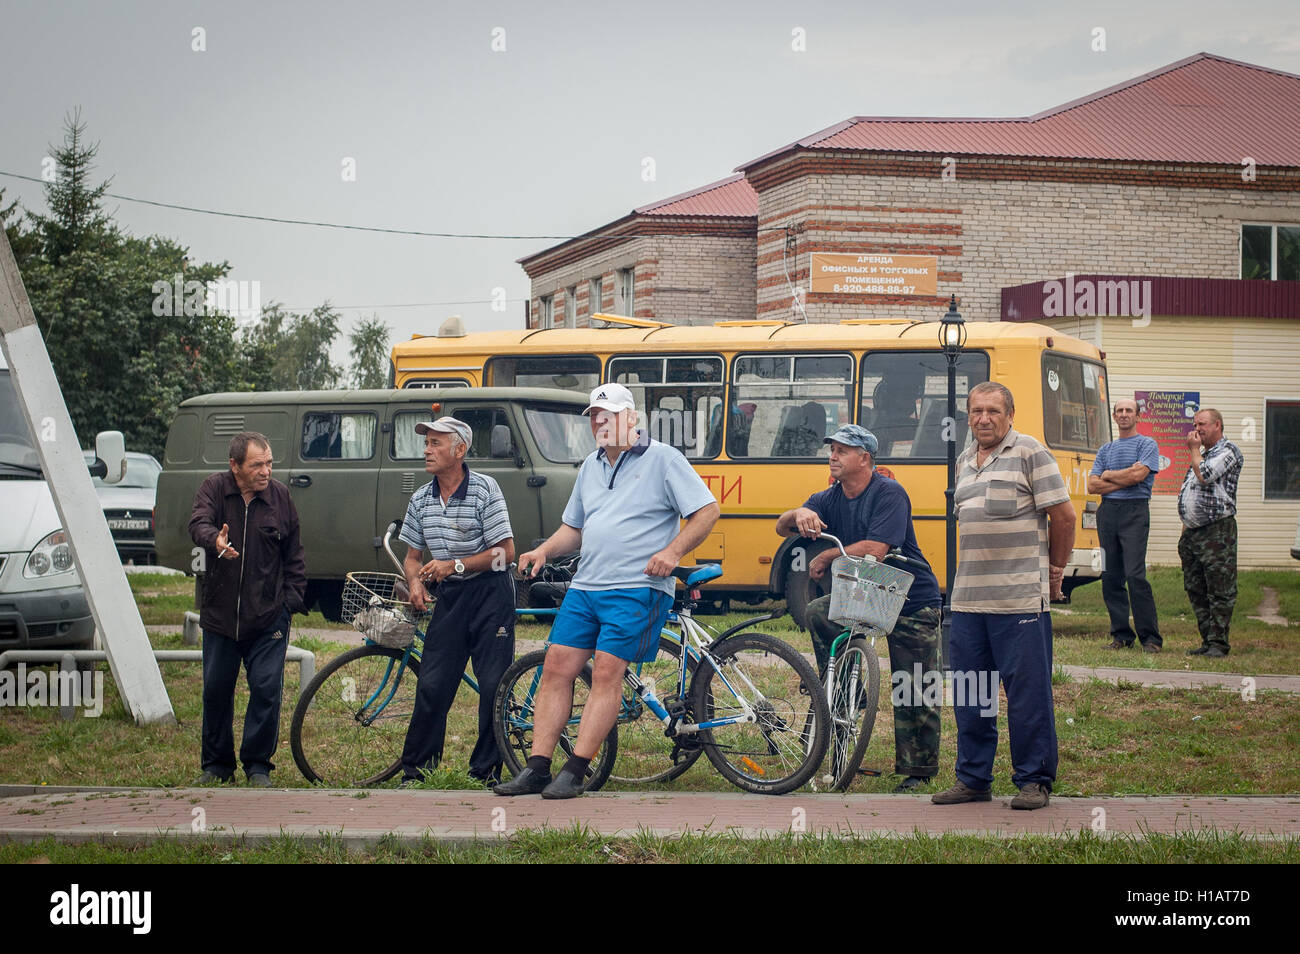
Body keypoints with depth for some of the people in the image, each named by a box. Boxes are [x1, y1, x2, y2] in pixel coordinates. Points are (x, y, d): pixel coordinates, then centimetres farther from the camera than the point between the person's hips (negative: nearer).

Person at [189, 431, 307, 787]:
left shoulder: (280, 497, 1)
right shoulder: (214, 489, -2)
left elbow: (294, 554, 9)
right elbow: (199, 523, -22)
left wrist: (292, 597, 1)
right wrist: (214, 541, -44)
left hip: (268, 617, 0)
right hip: (219, 614, 0)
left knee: (266, 689, -5)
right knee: (216, 690, 6)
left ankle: (258, 765, 7)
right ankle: (217, 764, 20)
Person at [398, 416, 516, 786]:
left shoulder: (484, 489, -10)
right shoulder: (421, 499, 6)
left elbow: (505, 552, -11)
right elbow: (413, 555, 16)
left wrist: (455, 565, -18)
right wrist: (416, 582, -6)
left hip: (490, 593, -4)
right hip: (449, 596, 4)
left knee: (493, 684, -6)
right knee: (431, 684, -1)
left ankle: (486, 770, 4)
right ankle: (415, 769, 8)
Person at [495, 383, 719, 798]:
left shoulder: (662, 459, 0)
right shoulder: (591, 466, 20)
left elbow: (707, 510, -3)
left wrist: (673, 551, -15)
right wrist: (544, 550, 8)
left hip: (636, 589, -7)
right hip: (585, 587, 7)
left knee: (607, 672, -12)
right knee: (556, 667, -1)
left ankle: (575, 771, -11)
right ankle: (537, 768, 2)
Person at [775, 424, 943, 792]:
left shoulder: (889, 494, -17)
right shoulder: (831, 499, 5)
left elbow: (875, 549, -28)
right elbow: (781, 528, 1)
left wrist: (826, 557, -17)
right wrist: (799, 514, -23)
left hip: (912, 600, -6)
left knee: (915, 693, -4)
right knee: (817, 612, -20)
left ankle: (917, 772, 7)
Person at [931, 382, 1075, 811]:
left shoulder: (1029, 452, -4)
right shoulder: (964, 461, 17)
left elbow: (1063, 514, -5)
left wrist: (1054, 571, 2)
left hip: (1020, 598, -7)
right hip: (968, 597, 7)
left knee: (1027, 692, -2)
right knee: (969, 693, 9)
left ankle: (1034, 780, 7)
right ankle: (973, 779, 19)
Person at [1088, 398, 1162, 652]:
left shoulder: (1147, 445, 5)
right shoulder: (1106, 449, 19)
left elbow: (1138, 474, -12)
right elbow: (1092, 485, 8)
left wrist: (1109, 475, 3)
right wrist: (1124, 479, -4)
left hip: (1134, 511, -5)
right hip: (1107, 511, 5)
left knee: (1135, 575, -14)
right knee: (1111, 577, 2)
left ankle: (1150, 637, -9)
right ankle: (1121, 634, 9)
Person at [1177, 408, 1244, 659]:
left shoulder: (1228, 451, -5)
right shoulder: (1201, 455, 22)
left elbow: (1205, 476, -19)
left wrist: (1194, 449, -3)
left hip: (1217, 532, -9)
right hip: (1192, 532, 9)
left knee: (1220, 591, -7)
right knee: (1196, 591, 8)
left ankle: (1218, 644, -7)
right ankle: (1207, 641, 13)